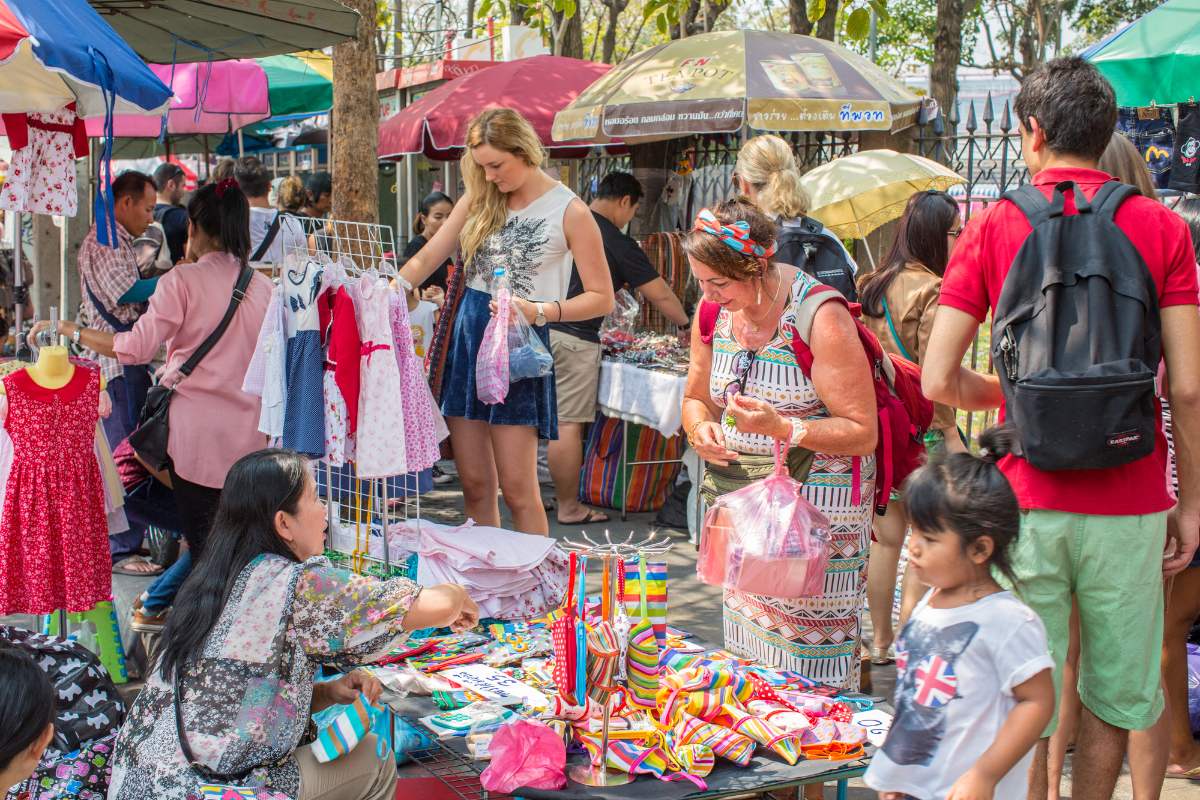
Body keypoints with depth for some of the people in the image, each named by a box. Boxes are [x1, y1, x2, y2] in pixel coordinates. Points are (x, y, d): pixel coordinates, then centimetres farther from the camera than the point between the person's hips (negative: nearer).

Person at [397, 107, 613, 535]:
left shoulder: (569, 212, -6)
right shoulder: (479, 199, 10)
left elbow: (601, 297, -6)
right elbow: (426, 259, 9)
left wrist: (539, 311, -20)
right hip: (467, 339, 5)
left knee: (517, 490, -7)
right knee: (475, 485, 7)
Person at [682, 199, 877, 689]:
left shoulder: (820, 317, -17)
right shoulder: (714, 311, 3)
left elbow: (862, 433, -15)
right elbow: (695, 398, 17)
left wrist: (782, 427, -28)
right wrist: (700, 428, -7)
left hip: (815, 511, -6)